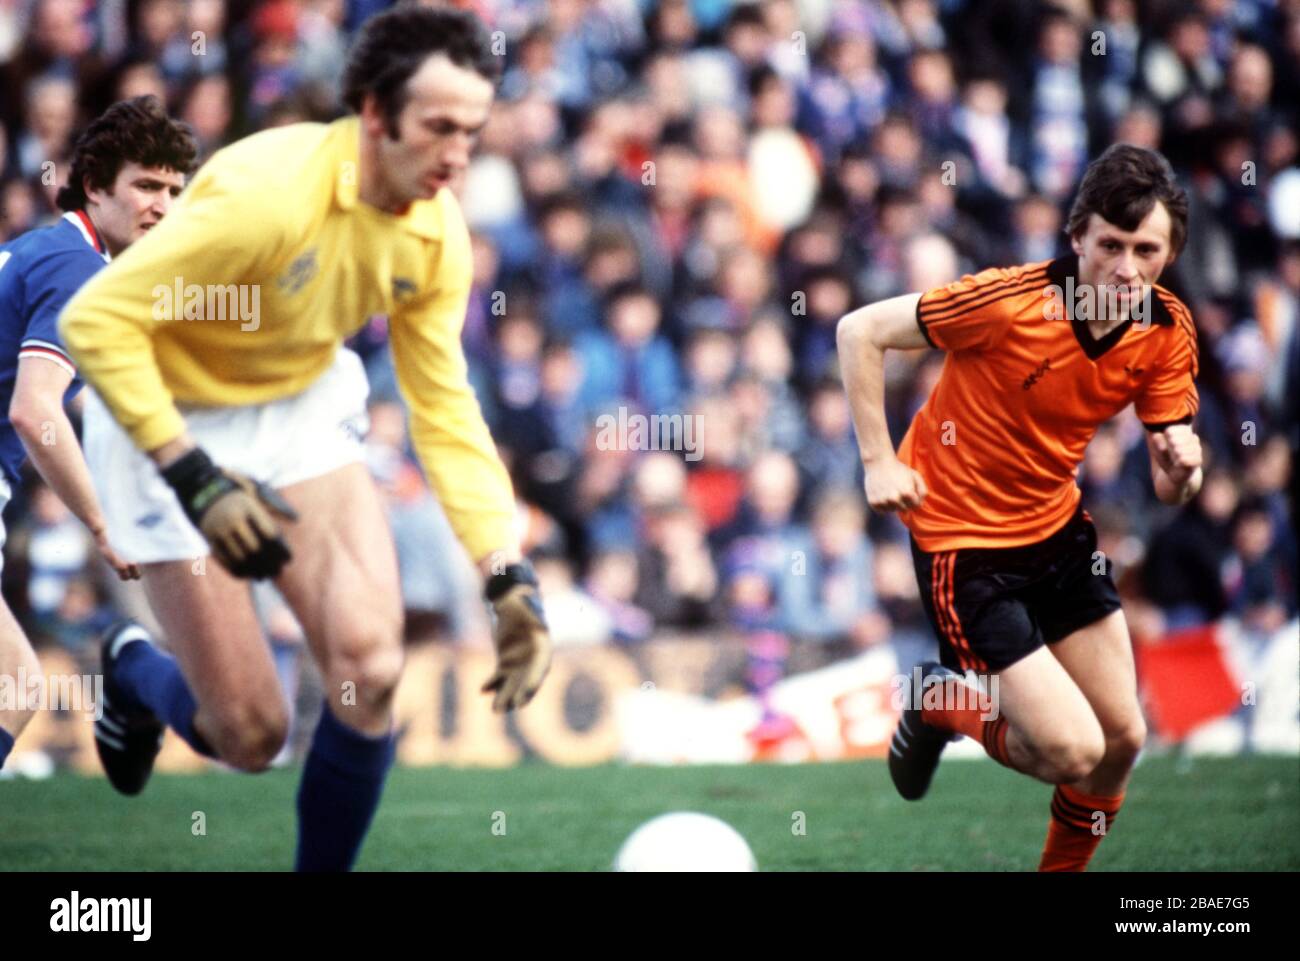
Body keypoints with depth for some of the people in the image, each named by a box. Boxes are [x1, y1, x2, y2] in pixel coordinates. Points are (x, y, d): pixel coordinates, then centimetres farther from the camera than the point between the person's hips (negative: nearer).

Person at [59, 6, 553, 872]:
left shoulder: (438, 232, -10)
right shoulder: (266, 192, -31)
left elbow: (446, 411, -1)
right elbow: (95, 319, -28)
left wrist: (509, 577, -10)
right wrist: (195, 479, -32)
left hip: (302, 409, 5)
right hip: (172, 424, -5)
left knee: (372, 666, -17)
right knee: (252, 734, -5)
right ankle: (136, 676, 31)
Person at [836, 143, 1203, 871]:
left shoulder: (1168, 333, -9)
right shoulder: (1009, 302, -25)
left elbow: (1168, 488, -4)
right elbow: (861, 331, -16)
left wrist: (1182, 472, -28)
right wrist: (879, 460, -18)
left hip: (1057, 527, 6)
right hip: (962, 540, -6)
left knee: (1123, 739, 6)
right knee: (1073, 751, -12)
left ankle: (1064, 872, 32)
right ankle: (945, 703, 17)